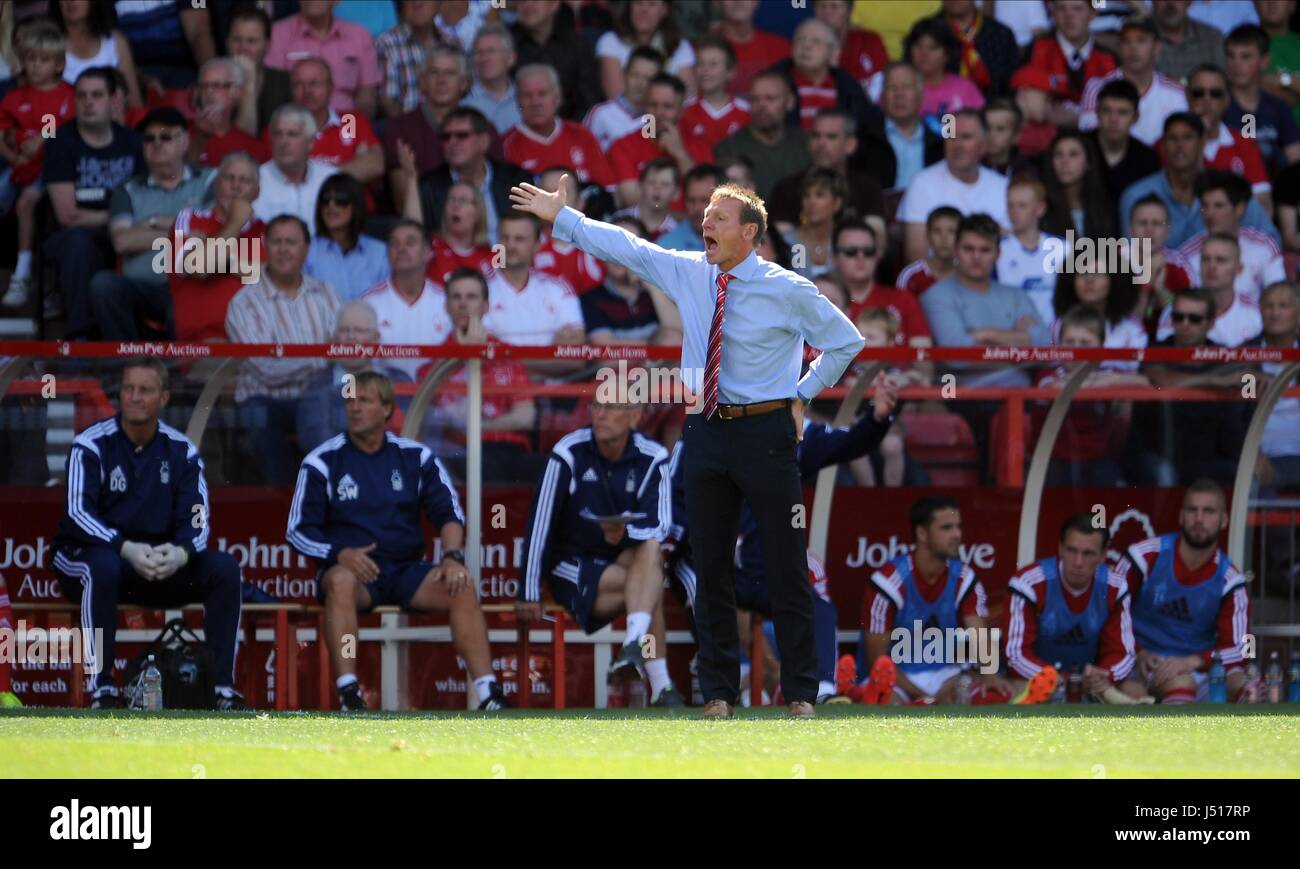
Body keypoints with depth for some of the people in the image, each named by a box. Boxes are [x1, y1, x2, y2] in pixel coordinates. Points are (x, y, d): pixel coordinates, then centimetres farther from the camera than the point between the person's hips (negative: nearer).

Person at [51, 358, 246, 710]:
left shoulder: (181, 450, 5)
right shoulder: (92, 445, -7)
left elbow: (197, 517, -1)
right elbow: (78, 513, -17)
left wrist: (181, 552, -25)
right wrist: (126, 548, -33)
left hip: (163, 561, 4)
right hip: (85, 556, -4)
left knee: (224, 568, -18)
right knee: (104, 566, -39)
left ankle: (224, 687, -18)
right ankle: (101, 690, -35)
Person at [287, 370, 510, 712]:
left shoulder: (415, 457, 9)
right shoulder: (323, 462, 2)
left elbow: (449, 513, 8)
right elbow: (298, 530, 0)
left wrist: (452, 556, -13)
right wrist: (340, 554, -20)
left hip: (407, 571, 2)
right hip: (350, 569, -2)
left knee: (461, 587, -25)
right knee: (341, 581, -38)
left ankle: (489, 695, -28)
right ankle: (348, 694, -43)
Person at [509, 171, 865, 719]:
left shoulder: (787, 291, -5)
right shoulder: (688, 274, 6)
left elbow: (845, 341, 4)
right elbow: (623, 246, 9)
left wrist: (803, 395, 2)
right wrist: (559, 217, 7)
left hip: (766, 433, -4)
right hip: (708, 432, 4)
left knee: (785, 567, -2)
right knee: (711, 566, 7)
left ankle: (800, 694, 3)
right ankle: (718, 693, 14)